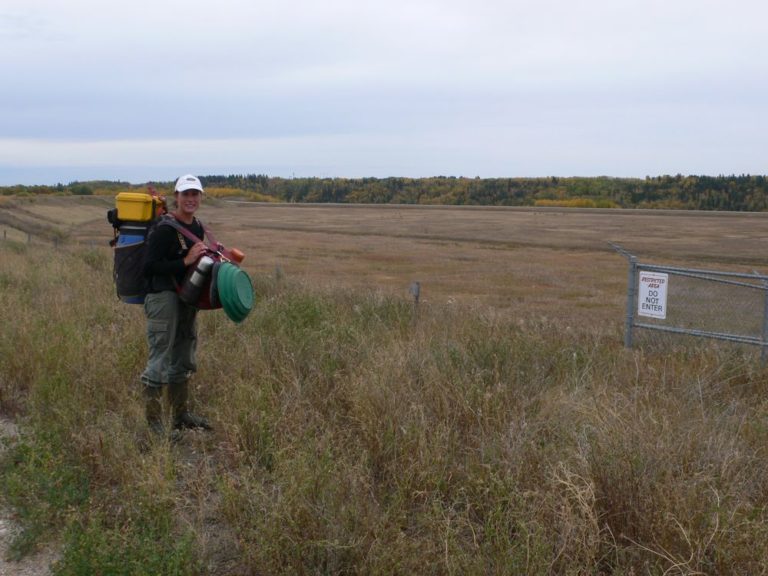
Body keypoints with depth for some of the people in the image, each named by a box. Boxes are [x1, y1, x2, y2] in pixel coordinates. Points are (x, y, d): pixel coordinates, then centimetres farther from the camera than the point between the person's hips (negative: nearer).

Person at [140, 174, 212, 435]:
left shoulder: (198, 227, 11)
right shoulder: (164, 229, -16)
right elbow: (149, 267, -22)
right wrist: (185, 261, -25)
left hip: (187, 299, 9)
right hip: (163, 297, -9)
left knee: (183, 359, 17)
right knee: (160, 359, -7)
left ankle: (181, 415, 30)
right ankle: (153, 421, 0)